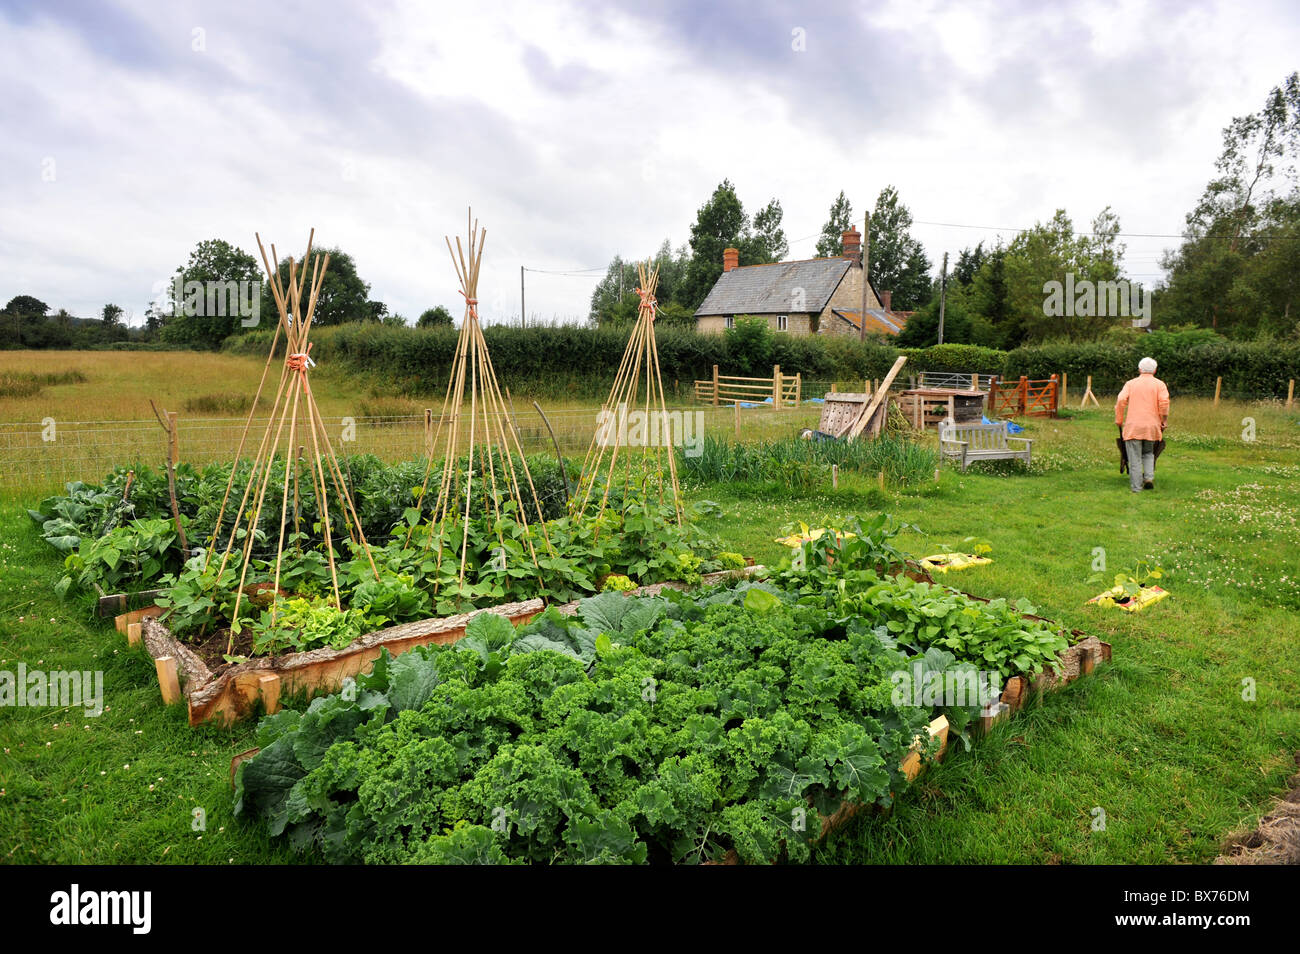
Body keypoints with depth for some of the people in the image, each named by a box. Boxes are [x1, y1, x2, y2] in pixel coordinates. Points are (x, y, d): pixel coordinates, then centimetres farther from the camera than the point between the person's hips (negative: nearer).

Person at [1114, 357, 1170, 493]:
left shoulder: (1131, 383, 10)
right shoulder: (1159, 384, 8)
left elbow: (1121, 401, -4)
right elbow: (1164, 402, -7)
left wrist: (1119, 420, 3)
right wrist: (1164, 421, 2)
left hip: (1133, 426, -1)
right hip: (1152, 425, 1)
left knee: (1135, 458, 1)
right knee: (1148, 453, 21)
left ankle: (1136, 487, 1)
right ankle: (1149, 476, 1)